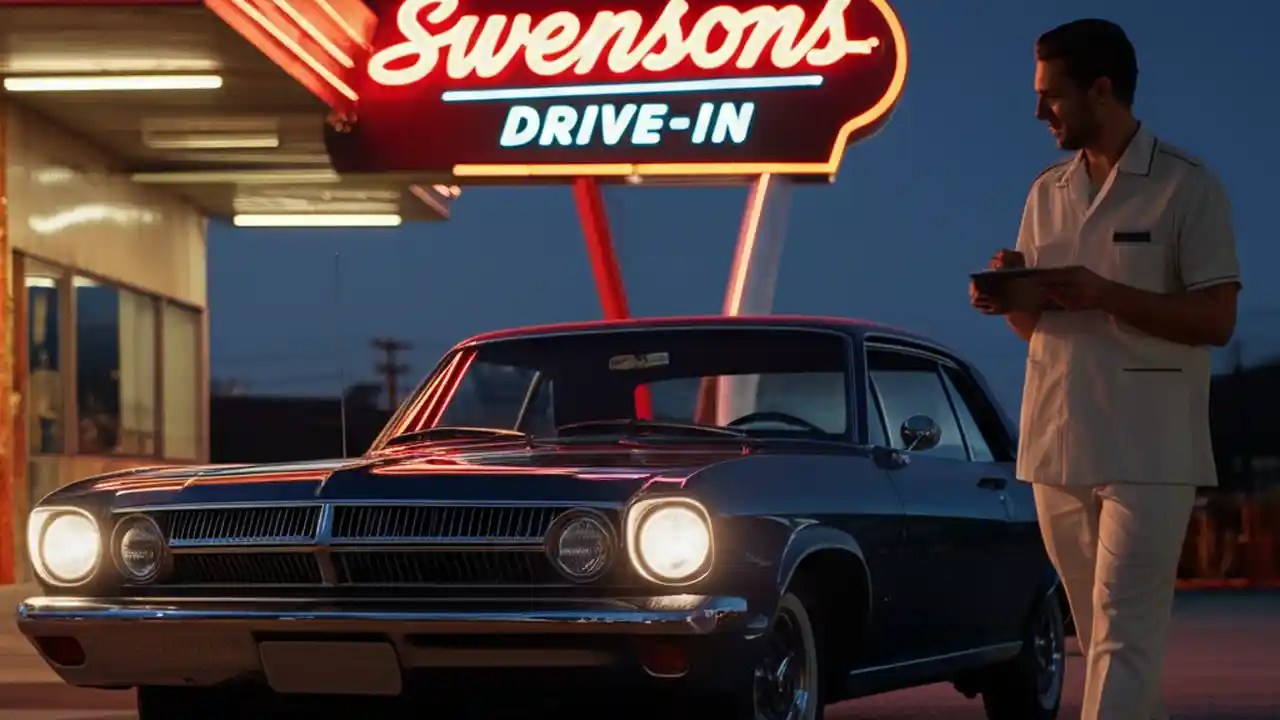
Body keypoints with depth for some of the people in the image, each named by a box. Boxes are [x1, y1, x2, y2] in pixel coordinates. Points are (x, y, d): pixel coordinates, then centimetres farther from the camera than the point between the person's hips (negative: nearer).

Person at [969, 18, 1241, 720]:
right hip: (1057, 444, 6)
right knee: (1097, 636, 11)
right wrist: (1009, 298, -4)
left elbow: (1216, 319, -9)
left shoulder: (1187, 185, -4)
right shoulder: (1046, 193, 13)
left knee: (1123, 636, -12)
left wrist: (1106, 295, -20)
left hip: (1147, 450, -6)